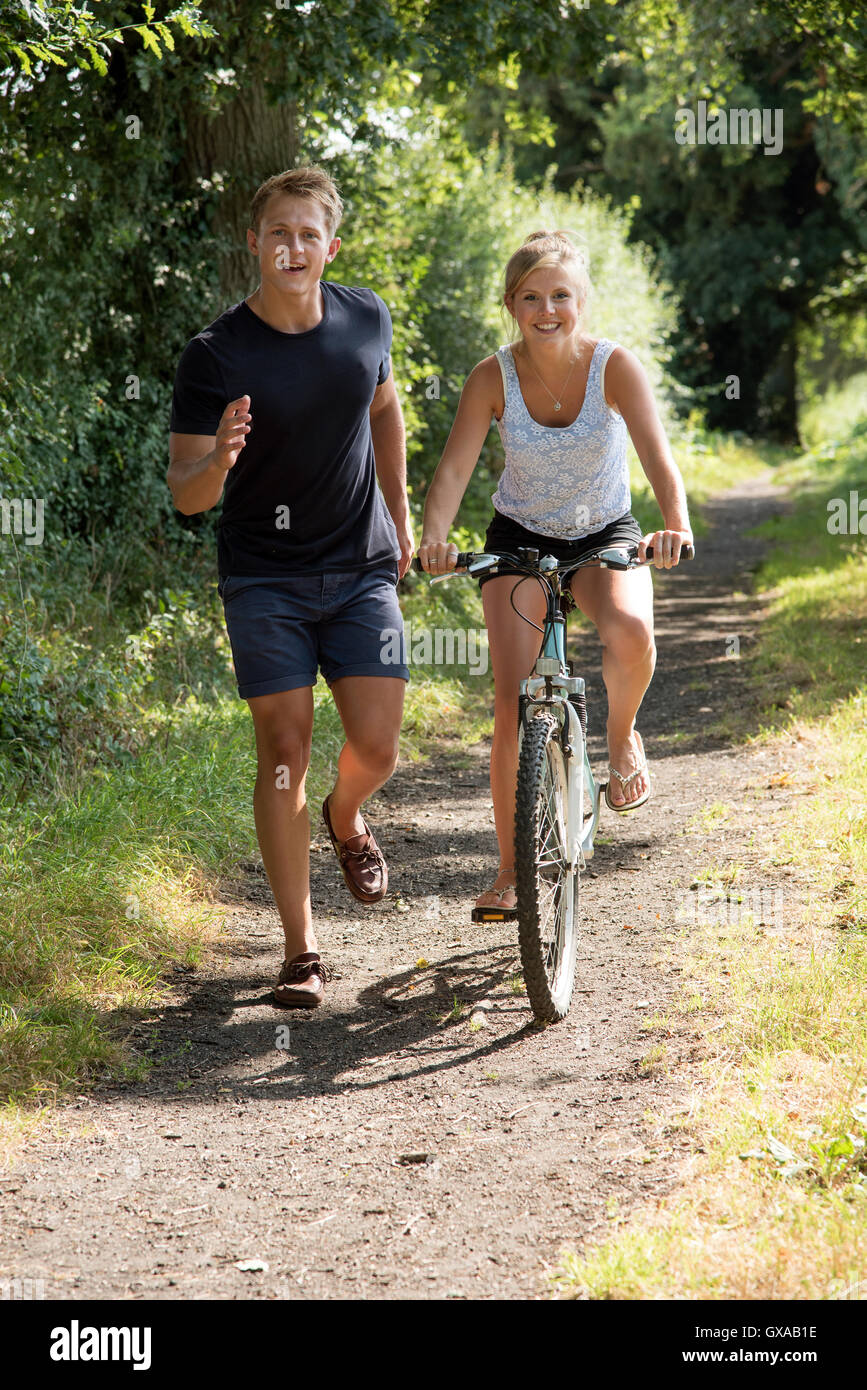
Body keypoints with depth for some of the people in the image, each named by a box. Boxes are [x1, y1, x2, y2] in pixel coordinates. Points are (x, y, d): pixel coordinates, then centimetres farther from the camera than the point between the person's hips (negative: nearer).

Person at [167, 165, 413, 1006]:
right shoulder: (215, 355, -13)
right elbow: (185, 494, -12)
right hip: (264, 576, -2)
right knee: (284, 750, -7)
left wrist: (401, 517, 20)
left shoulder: (365, 319, -1)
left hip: (362, 568, 3)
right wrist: (217, 463, -35)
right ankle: (301, 951, 3)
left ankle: (345, 819, 32)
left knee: (376, 748, -7)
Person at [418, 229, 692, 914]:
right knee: (513, 705, -9)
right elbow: (454, 471, -23)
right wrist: (434, 539, -43)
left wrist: (676, 525, -50)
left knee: (630, 630, -34)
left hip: (605, 536, -1)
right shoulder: (494, 377, -16)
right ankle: (511, 870, 3)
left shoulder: (615, 365, -19)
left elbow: (657, 454, -30)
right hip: (519, 540, 1)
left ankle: (622, 739, 0)